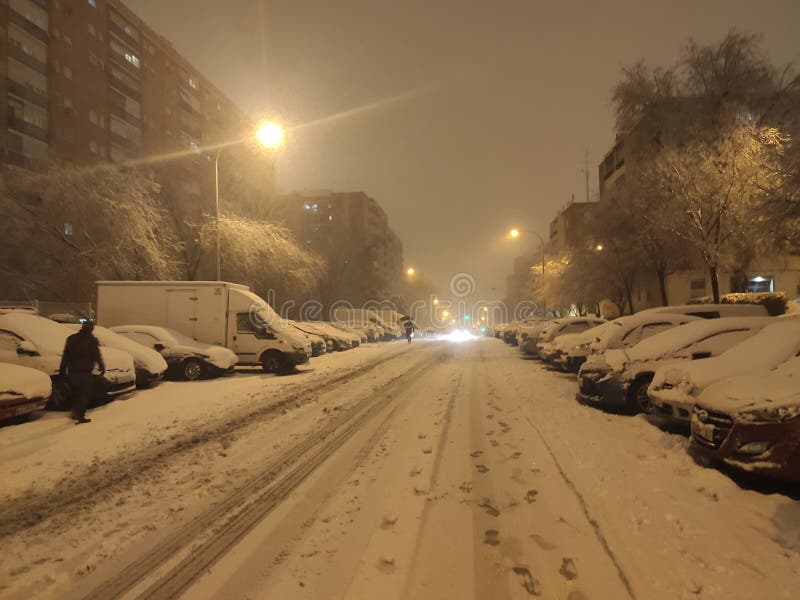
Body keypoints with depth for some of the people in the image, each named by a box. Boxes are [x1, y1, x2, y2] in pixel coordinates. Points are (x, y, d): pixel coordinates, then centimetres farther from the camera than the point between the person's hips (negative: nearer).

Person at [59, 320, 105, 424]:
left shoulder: (71, 338, 10)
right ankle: (80, 416, -7)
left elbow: (65, 356, 10)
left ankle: (75, 413, 28)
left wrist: (62, 370, 14)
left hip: (72, 372, 5)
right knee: (85, 395, 0)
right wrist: (102, 367, 6)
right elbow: (97, 356, -6)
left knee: (75, 394, 21)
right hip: (85, 373, -5)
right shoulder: (92, 340, -6)